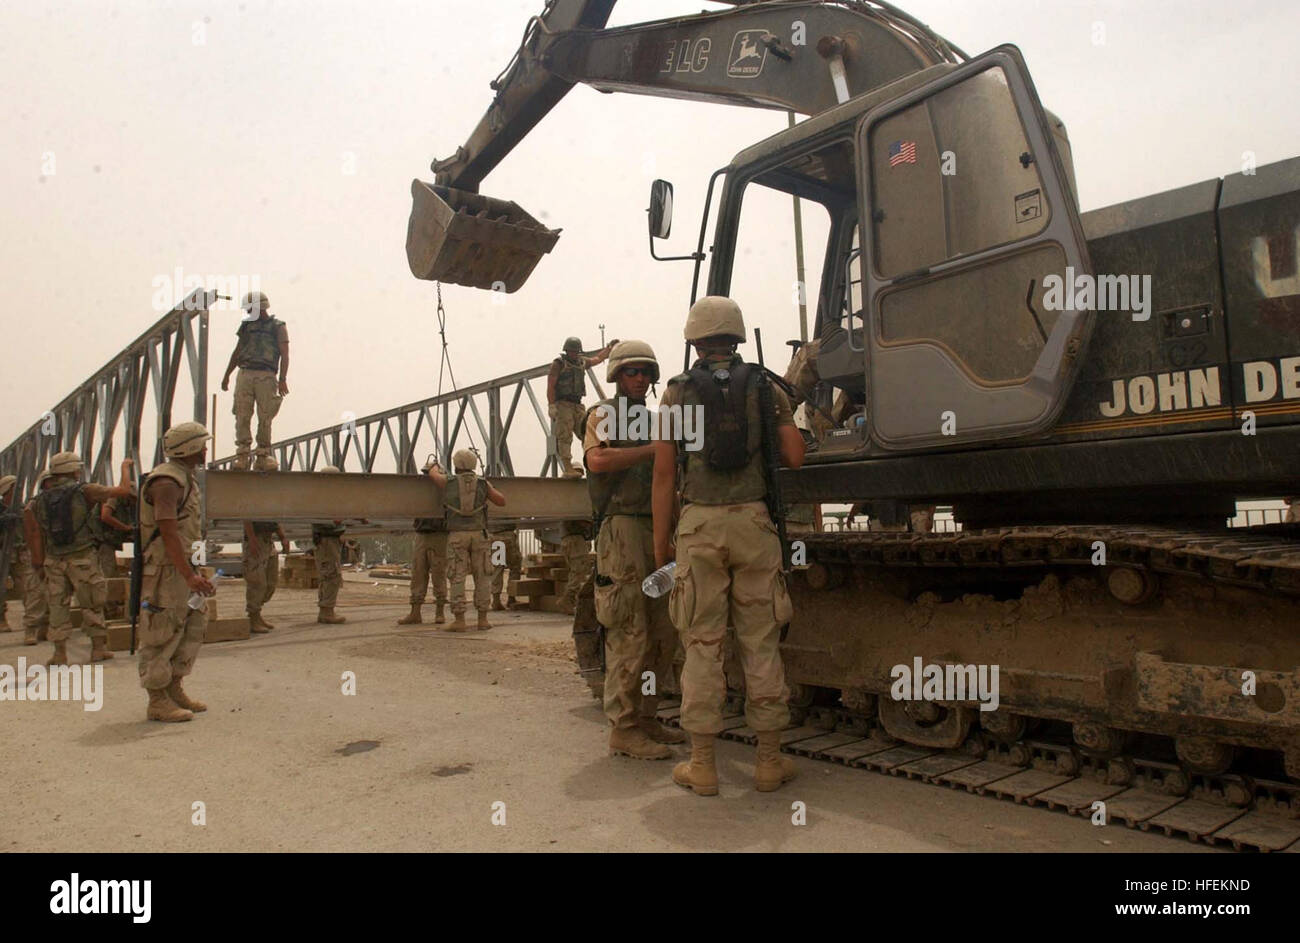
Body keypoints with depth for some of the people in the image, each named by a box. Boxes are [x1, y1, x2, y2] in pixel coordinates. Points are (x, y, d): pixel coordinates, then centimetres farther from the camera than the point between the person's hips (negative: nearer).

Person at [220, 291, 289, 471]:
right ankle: (243, 454, -5)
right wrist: (227, 375, 22)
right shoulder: (246, 326, 19)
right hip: (245, 374, 4)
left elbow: (284, 355, -2)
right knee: (242, 416, -5)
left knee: (265, 417, -4)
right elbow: (237, 352, 25)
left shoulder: (278, 327, 6)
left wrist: (283, 379, -12)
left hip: (266, 377, -3)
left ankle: (263, 455, 3)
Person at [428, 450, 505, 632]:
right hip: (478, 534, 1)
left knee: (457, 578, 1)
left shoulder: (448, 482, 3)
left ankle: (459, 620, -4)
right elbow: (502, 502, 11)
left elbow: (432, 473, 25)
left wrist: (436, 467, 49)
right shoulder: (483, 483, 3)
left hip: (456, 535, -1)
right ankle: (482, 619, 6)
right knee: (482, 577, 7)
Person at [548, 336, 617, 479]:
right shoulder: (558, 364, -2)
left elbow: (598, 358, 38)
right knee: (564, 437, -10)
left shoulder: (582, 362, 17)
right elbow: (550, 387, -9)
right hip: (562, 404, -6)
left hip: (577, 404, 6)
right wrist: (552, 405, -17)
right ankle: (568, 469, -13)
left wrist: (609, 347, 39)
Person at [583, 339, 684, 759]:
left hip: (656, 530, 8)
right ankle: (623, 728, -2)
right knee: (630, 635, -9)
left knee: (662, 634, 10)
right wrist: (654, 449, -16)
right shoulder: (604, 413, 2)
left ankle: (646, 717, 20)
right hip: (622, 527, -8)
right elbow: (597, 460, -18)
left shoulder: (651, 419, 25)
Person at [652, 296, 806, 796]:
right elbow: (794, 457, -1)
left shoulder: (677, 392, 5)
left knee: (702, 644, 4)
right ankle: (769, 759, 14)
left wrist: (660, 542, 6)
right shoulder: (767, 389, 8)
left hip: (699, 524, -1)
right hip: (754, 521, 1)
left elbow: (664, 474, 1)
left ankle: (702, 763, 9)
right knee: (761, 643, 6)